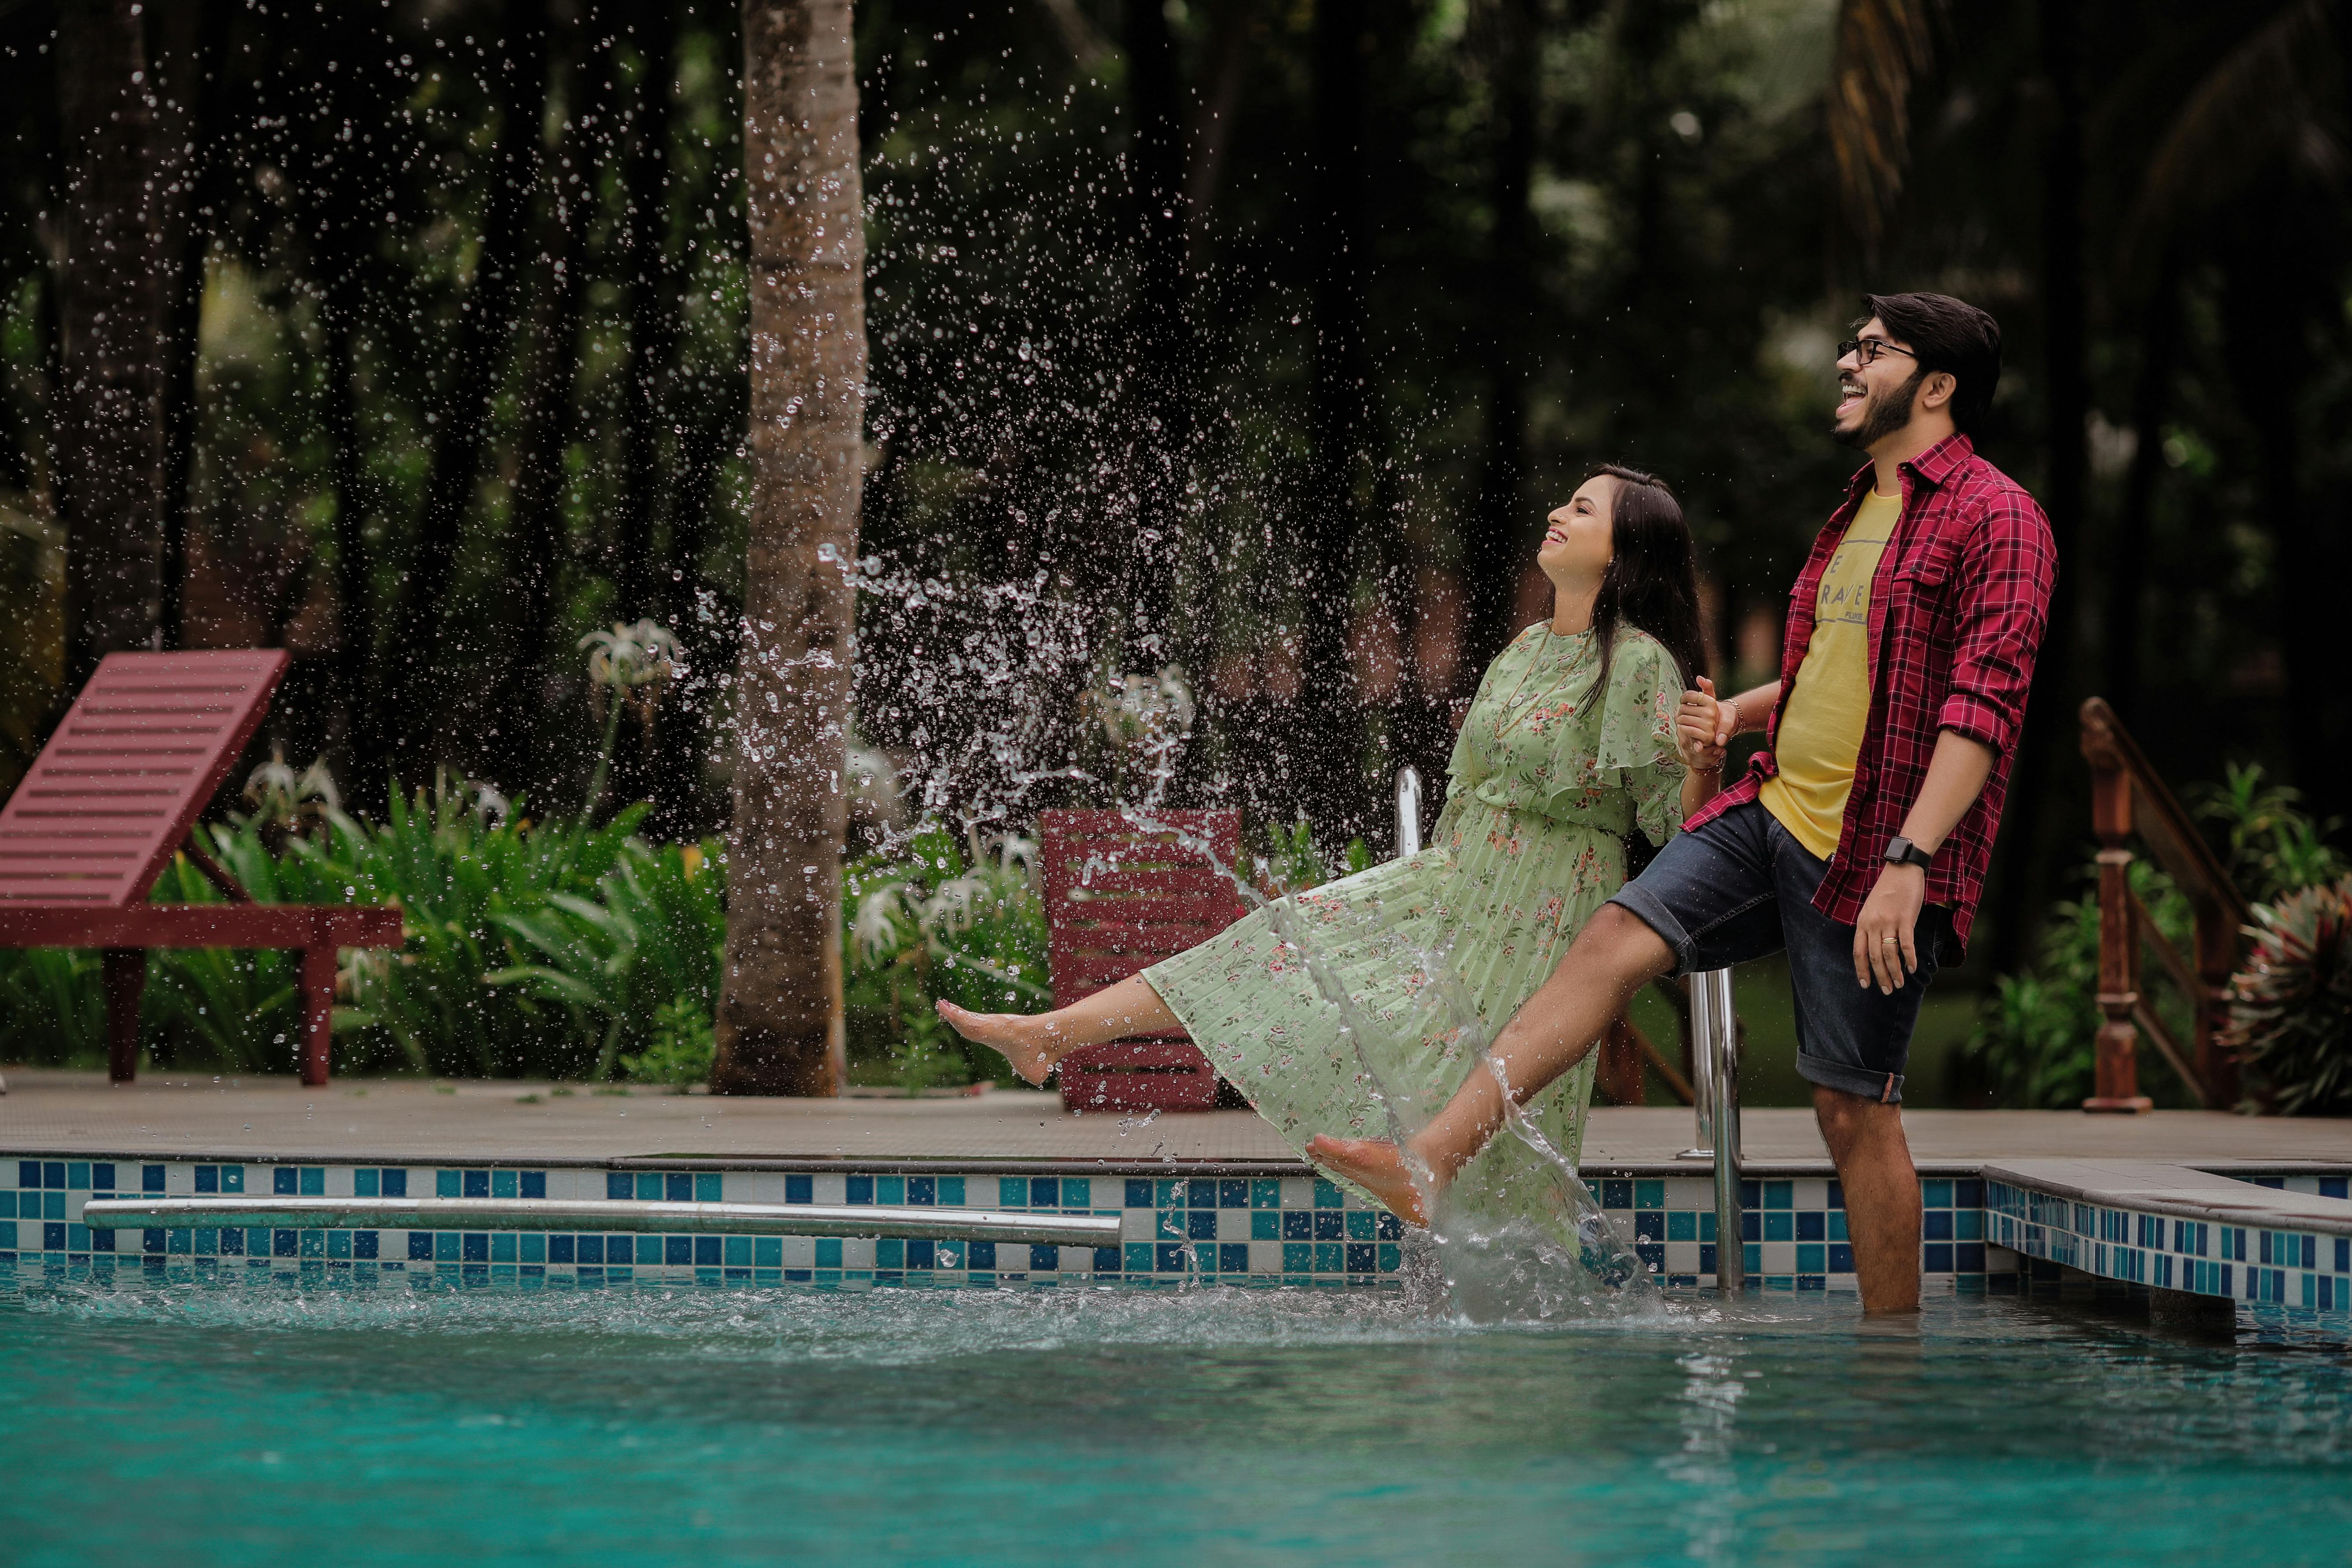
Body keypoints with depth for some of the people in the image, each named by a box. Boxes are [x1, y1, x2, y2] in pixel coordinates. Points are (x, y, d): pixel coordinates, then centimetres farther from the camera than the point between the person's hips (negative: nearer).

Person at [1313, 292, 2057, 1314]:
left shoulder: (1995, 519, -9)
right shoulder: (1859, 510, 19)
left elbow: (1984, 703, -18)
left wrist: (1908, 861, -27)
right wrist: (1735, 717, 13)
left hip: (1872, 856, -8)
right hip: (1776, 811, 8)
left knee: (1852, 1108, -5)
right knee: (1615, 940, -10)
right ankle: (1428, 1163, -17)